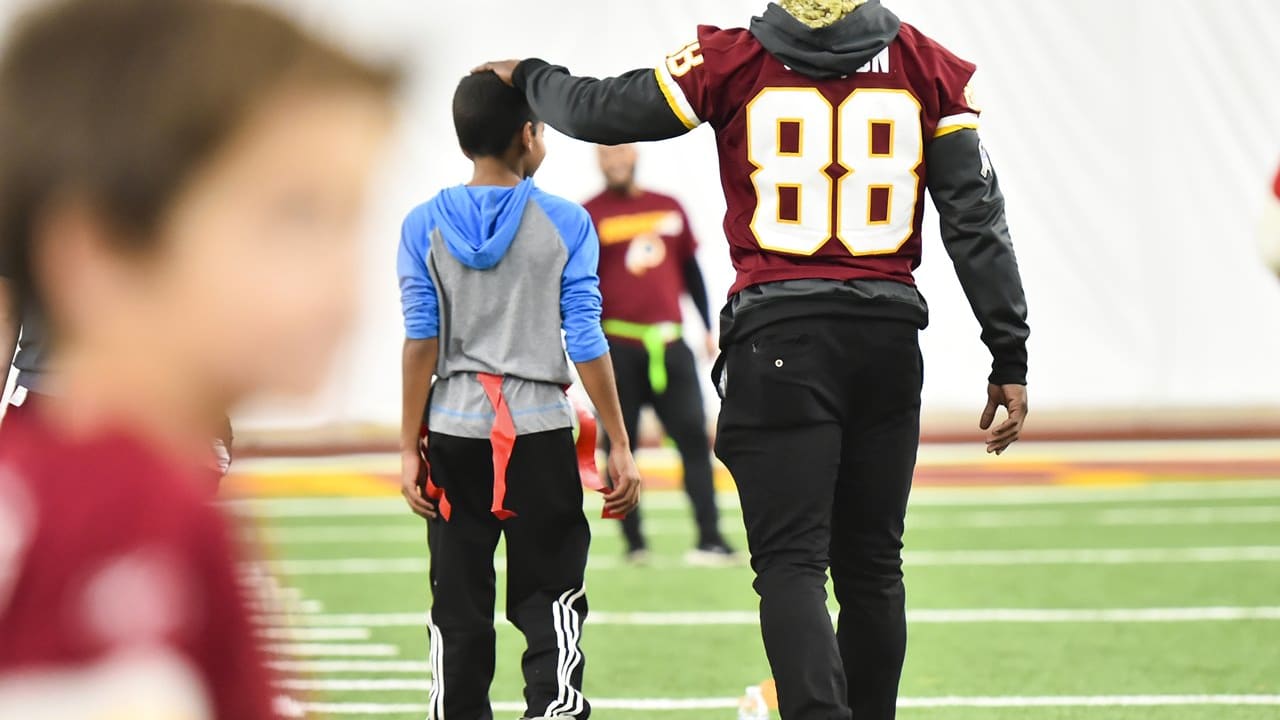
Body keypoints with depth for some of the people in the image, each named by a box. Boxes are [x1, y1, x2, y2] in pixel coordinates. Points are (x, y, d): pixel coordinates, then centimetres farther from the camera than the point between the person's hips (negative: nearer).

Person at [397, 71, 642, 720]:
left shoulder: (425, 227, 2)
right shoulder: (565, 224, -1)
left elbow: (421, 341, -1)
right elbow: (585, 343, -4)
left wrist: (409, 448, 2)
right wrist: (619, 445, 1)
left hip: (455, 430, 1)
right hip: (541, 429, -1)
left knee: (459, 611, 8)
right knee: (548, 600, 3)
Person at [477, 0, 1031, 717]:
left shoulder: (735, 63, -2)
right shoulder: (927, 67, 4)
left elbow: (601, 112, 6)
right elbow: (978, 224, 4)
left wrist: (529, 76, 28)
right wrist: (1010, 360, 8)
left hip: (780, 334, -3)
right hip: (888, 334, 3)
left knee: (792, 563, -5)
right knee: (872, 565, 12)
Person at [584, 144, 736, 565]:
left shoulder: (669, 209, 13)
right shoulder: (591, 215, 1)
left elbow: (691, 270, 20)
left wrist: (708, 327, 18)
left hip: (669, 343, 3)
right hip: (618, 347, -3)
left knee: (693, 435, -3)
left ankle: (710, 539, -4)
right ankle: (634, 542, 7)